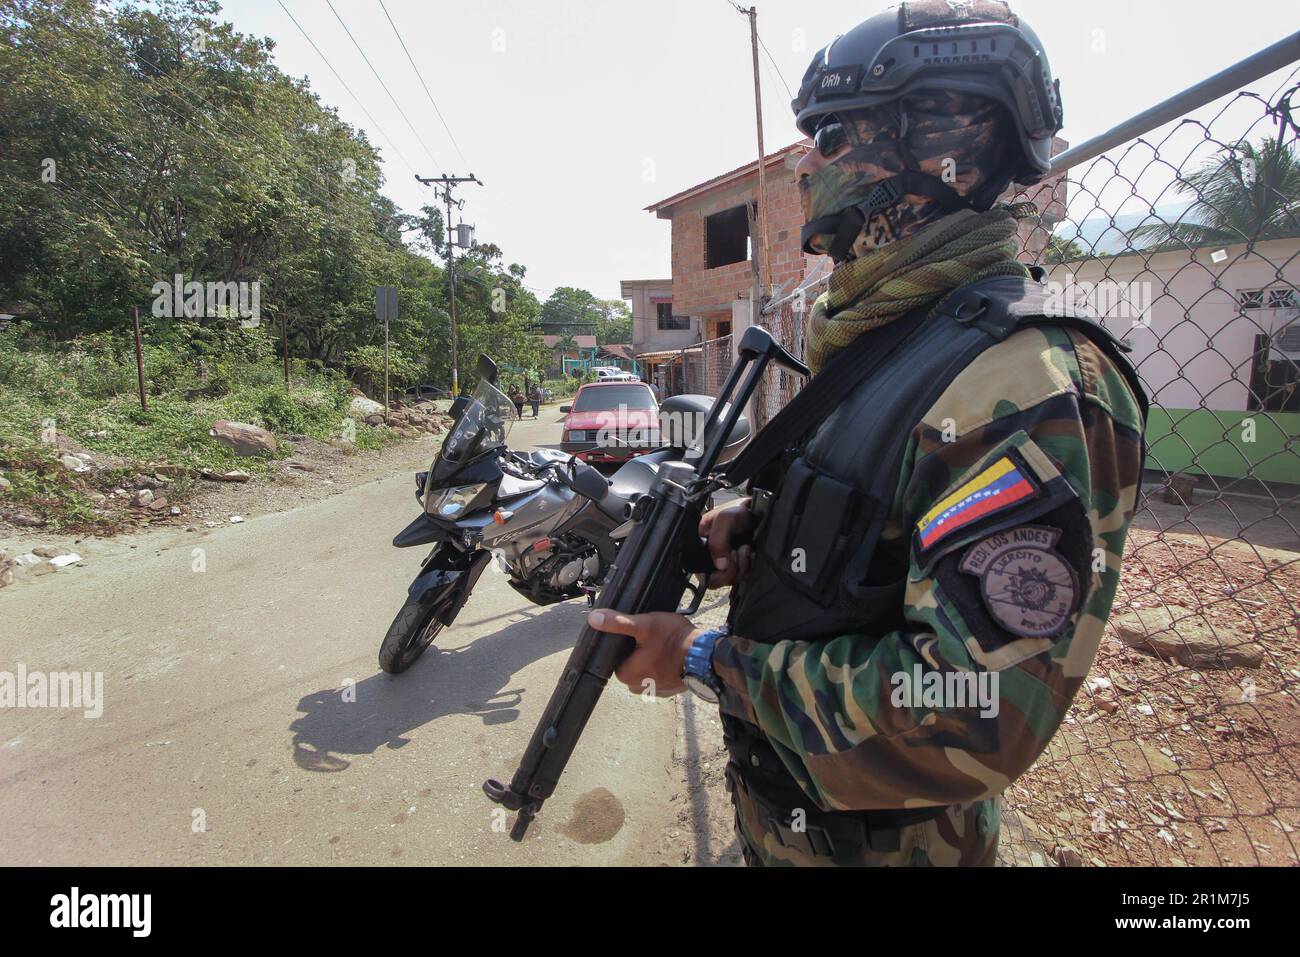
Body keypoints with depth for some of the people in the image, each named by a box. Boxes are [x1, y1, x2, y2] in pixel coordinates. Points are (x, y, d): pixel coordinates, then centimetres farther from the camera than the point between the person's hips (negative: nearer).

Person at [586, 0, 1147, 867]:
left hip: (872, 836, -7)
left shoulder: (1032, 384, -27)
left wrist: (708, 661, -24)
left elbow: (975, 720, -31)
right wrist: (754, 520, -5)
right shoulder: (864, 335, 3)